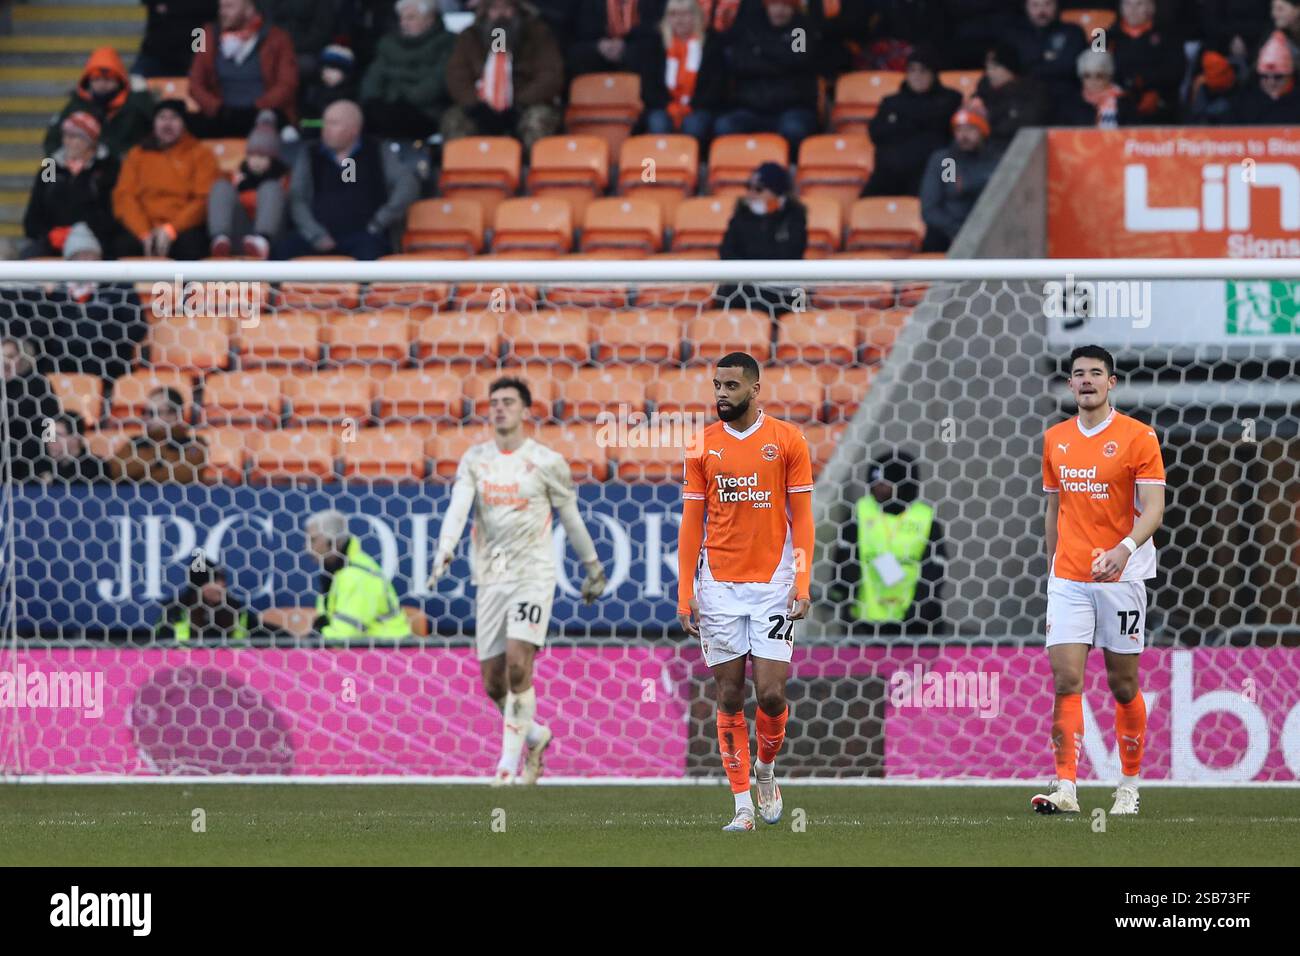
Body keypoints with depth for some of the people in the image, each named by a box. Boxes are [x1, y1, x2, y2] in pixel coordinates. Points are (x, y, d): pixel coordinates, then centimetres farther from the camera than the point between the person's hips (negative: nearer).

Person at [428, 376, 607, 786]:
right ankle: (535, 735, 30)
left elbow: (571, 517, 9)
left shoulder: (546, 461, -1)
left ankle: (509, 761, -13)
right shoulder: (474, 459, 6)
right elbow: (458, 507, -7)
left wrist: (593, 568, 15)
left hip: (533, 575, -4)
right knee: (493, 682, 3)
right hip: (490, 578, 4)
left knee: (518, 663, -20)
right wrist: (444, 552, -24)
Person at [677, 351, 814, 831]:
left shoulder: (788, 441, 0)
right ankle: (742, 804, 5)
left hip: (772, 584, -2)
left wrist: (801, 583, -8)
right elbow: (691, 523, 7)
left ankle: (766, 771, 21)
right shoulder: (703, 447, 5)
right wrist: (685, 594, 0)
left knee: (771, 693, -7)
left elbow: (802, 518, 1)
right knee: (730, 697, 1)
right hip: (718, 588, 2)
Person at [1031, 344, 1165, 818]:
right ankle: (1066, 788, -13)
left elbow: (1153, 508, -12)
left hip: (1121, 575, -3)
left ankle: (1129, 785, 19)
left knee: (1123, 685, 5)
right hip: (1068, 579, 3)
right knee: (1066, 680, -9)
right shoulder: (1055, 439, 10)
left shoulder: (1138, 437, -5)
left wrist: (1125, 548, -29)